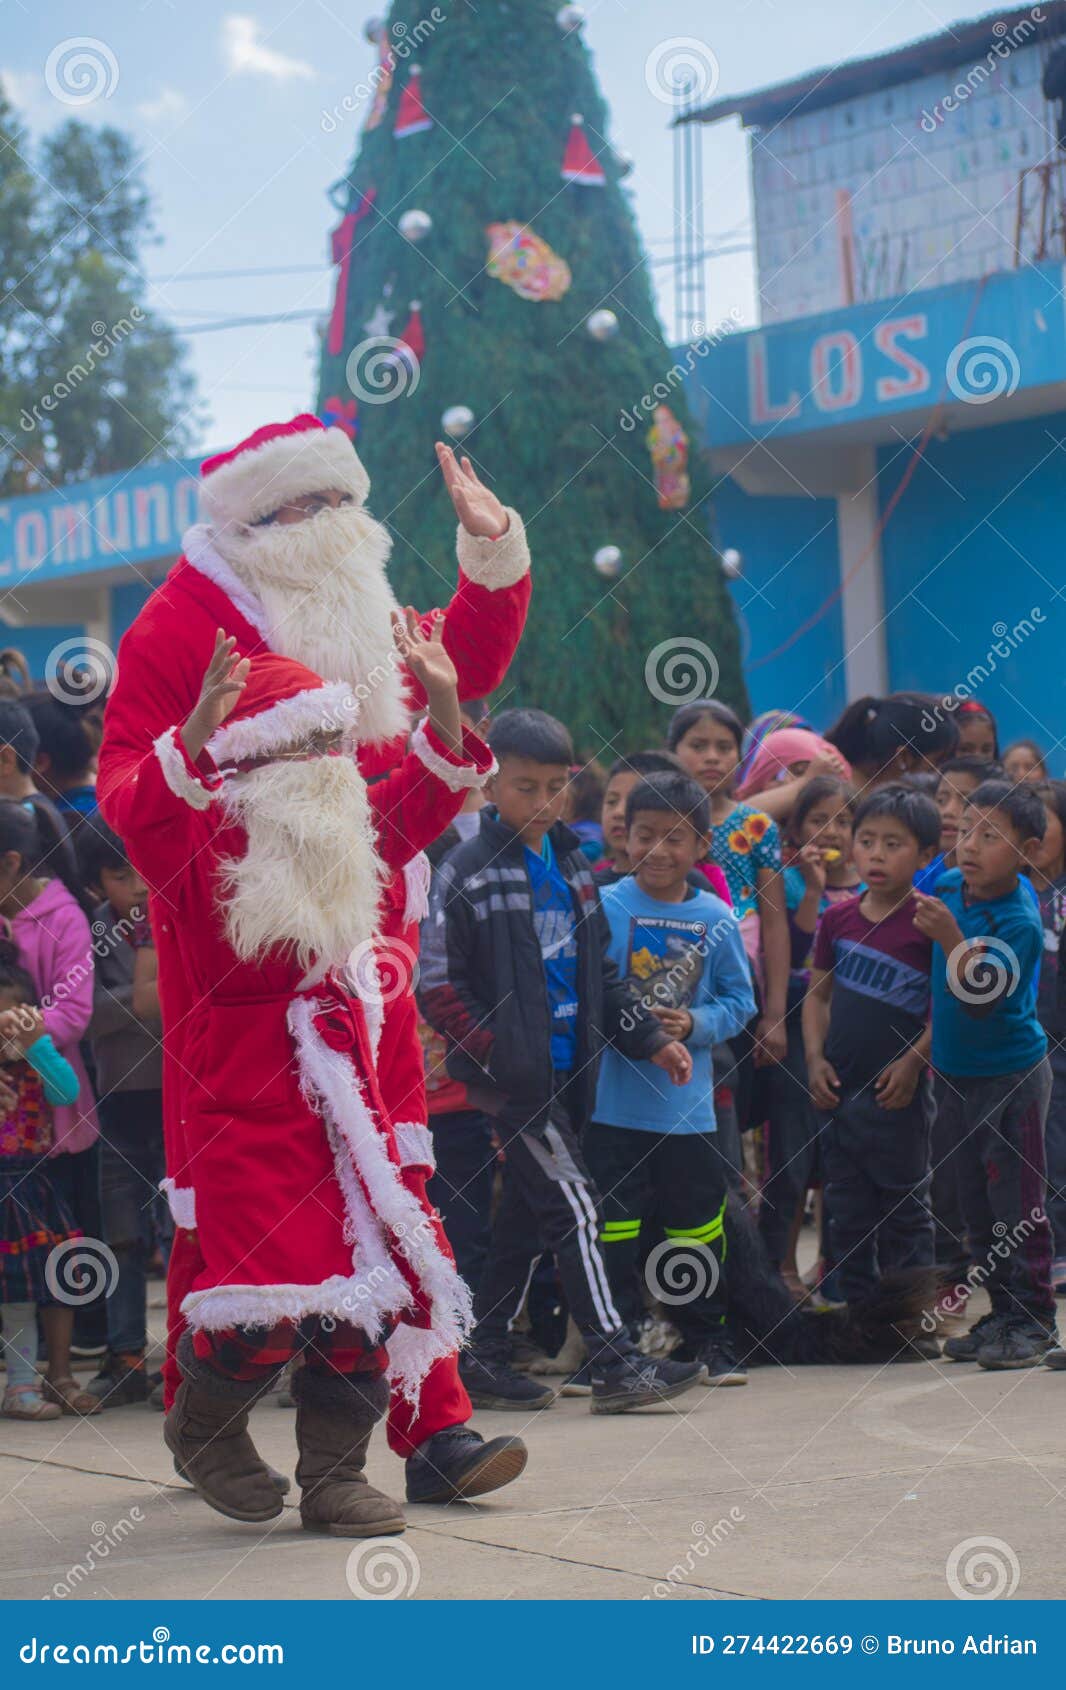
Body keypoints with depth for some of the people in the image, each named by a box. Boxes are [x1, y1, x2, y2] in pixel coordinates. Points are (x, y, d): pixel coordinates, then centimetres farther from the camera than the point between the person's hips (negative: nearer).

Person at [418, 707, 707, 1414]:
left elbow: (599, 970, 20)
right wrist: (498, 1057, -18)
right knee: (574, 1207, -10)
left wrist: (651, 1038, 12)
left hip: (567, 1074, 7)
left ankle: (484, 1357, 20)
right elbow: (438, 985, -12)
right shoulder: (468, 871, -9)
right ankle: (616, 1363, -10)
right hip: (515, 1077, -7)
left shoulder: (572, 865, 13)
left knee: (526, 1216, 11)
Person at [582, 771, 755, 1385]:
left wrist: (694, 1024, -11)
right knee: (615, 1222, 1)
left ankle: (708, 1338, 22)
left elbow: (740, 1001, 6)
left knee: (699, 1222, 10)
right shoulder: (604, 908, -4)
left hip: (689, 1103, 2)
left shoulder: (717, 919, 2)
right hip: (615, 1099, -2)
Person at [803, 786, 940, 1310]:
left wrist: (914, 1061, -17)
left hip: (897, 1094, -5)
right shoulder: (839, 919, 5)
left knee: (905, 1213, 3)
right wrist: (815, 1057, 0)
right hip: (840, 1090, 5)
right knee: (847, 1214, 13)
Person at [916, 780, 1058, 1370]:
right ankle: (1002, 1311, 24)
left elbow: (979, 998, -29)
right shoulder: (949, 886, -2)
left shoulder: (1018, 922, -22)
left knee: (1017, 1207, -1)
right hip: (957, 1072, 8)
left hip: (1011, 1077, -8)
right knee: (978, 1206, 14)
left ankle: (1033, 1320, 7)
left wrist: (951, 939, -37)